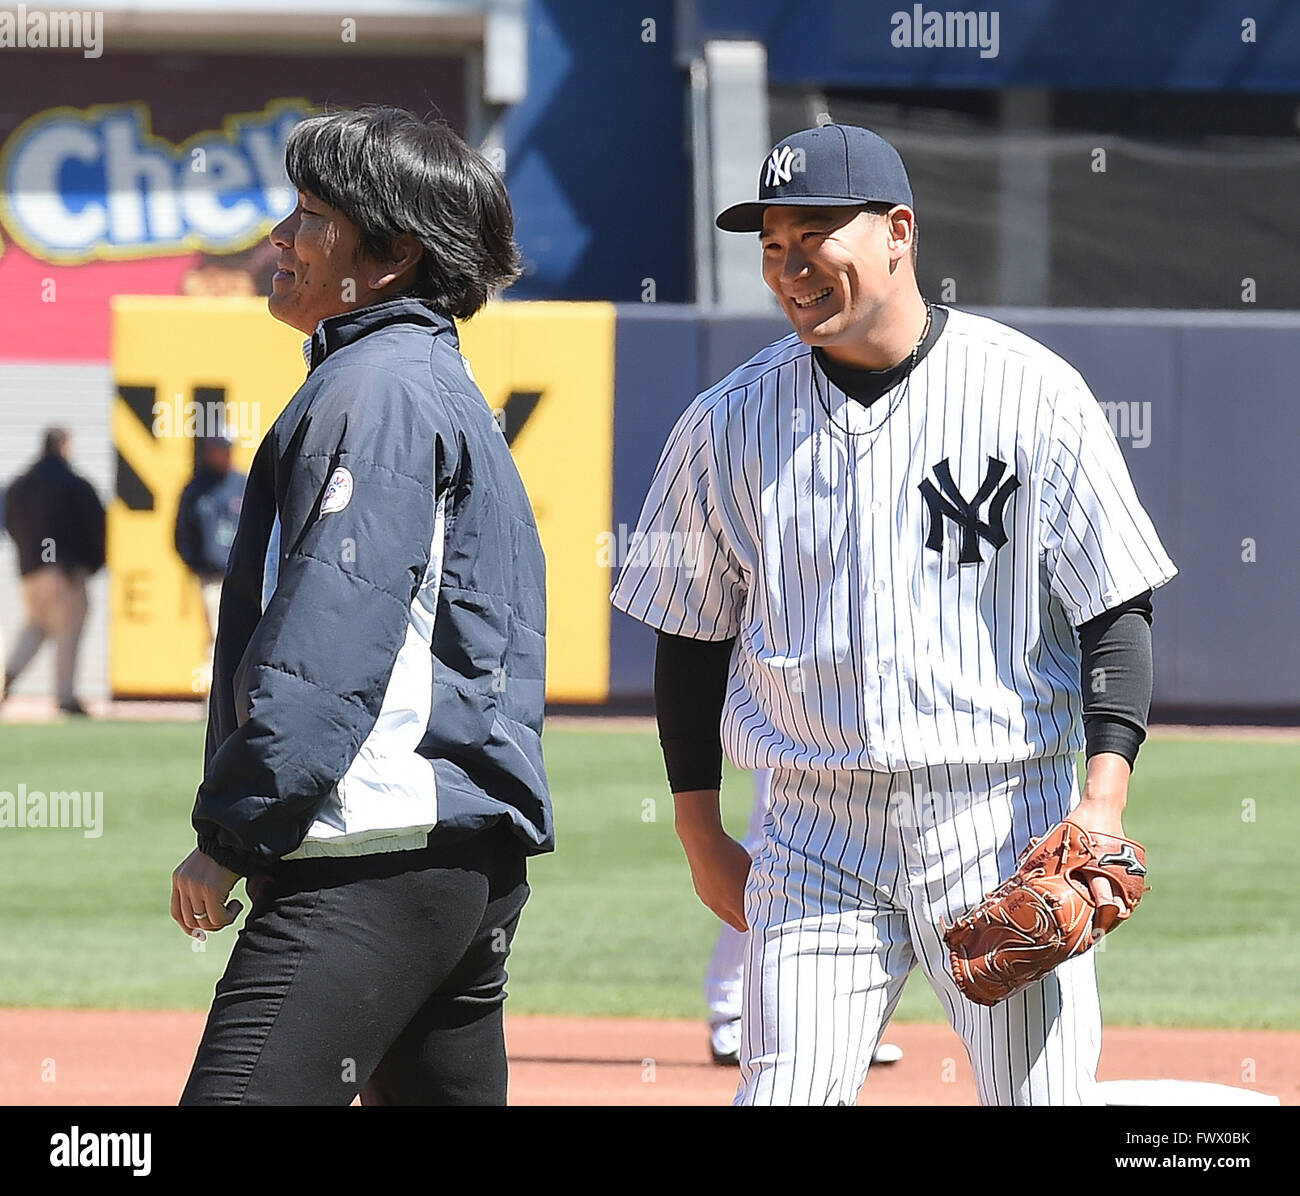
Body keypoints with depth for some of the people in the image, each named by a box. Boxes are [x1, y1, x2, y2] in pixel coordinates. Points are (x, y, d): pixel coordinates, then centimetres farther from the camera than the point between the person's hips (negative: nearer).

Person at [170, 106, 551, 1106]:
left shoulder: (379, 390, -10)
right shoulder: (435, 382, 23)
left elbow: (328, 649, -18)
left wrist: (229, 835, -18)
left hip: (377, 860, -11)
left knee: (235, 1097, -21)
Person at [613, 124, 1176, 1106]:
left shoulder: (1030, 391, -3)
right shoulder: (729, 424, 5)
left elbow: (1117, 608, -3)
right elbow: (691, 637, 14)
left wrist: (1105, 796, -14)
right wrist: (701, 835, 10)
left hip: (1006, 824, -2)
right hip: (819, 832, 2)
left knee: (1041, 1091, -3)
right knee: (784, 1094, -6)